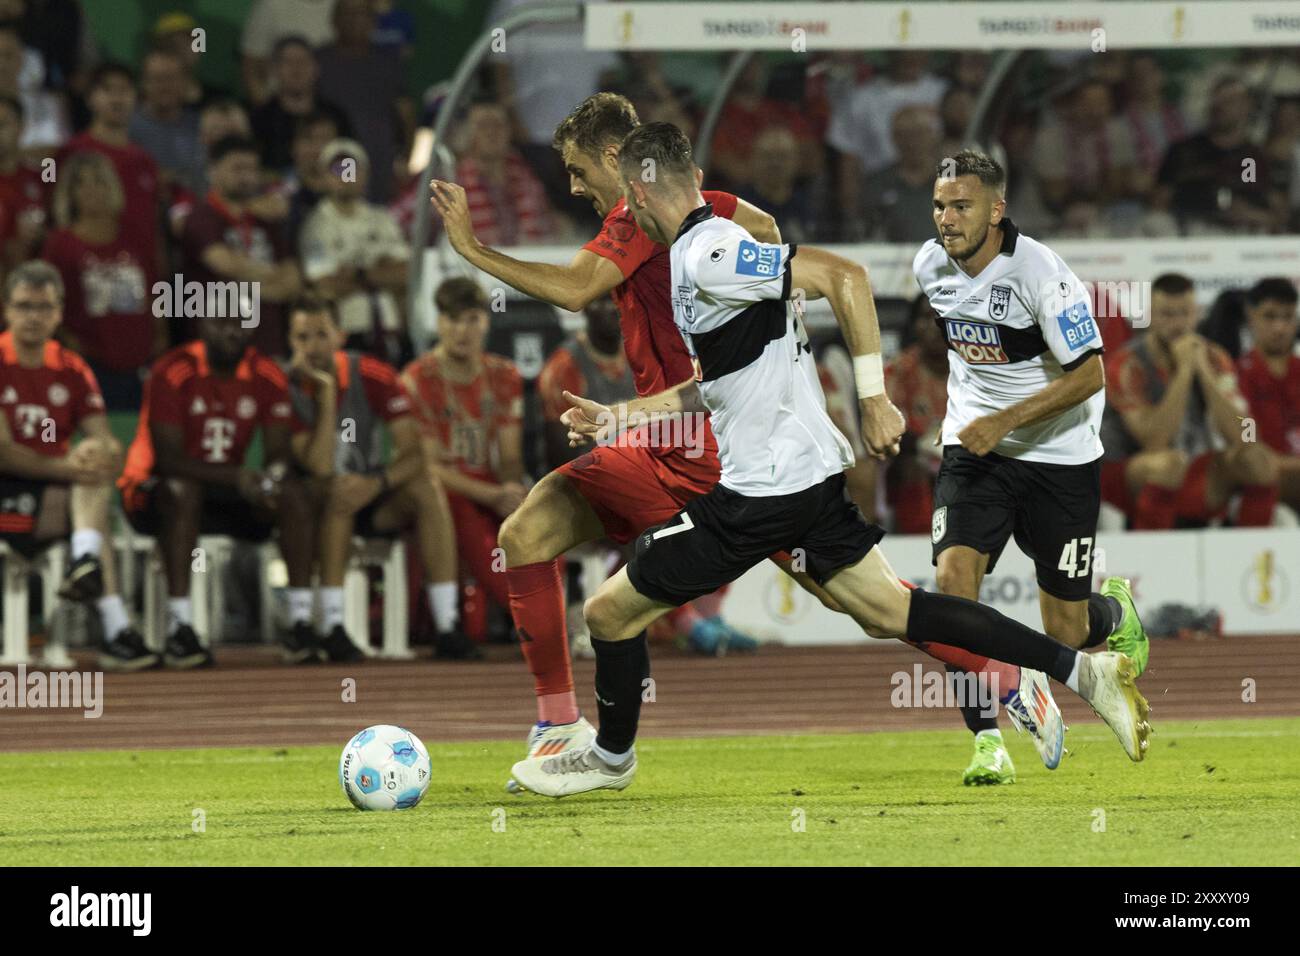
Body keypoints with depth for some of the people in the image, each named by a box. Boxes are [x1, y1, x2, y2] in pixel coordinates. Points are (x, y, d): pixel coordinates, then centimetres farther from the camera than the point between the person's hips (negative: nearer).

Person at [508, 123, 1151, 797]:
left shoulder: (707, 256, -17)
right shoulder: (708, 249, 14)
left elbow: (844, 276, -25)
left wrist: (874, 398, -23)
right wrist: (618, 417, 28)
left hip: (763, 490, -9)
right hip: (812, 473, 9)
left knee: (611, 611, 4)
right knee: (889, 612, 10)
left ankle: (611, 756, 25)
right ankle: (1082, 670, 5)